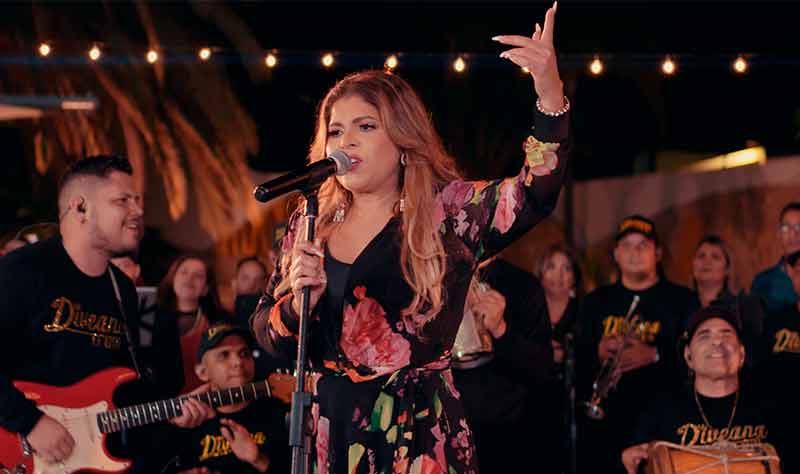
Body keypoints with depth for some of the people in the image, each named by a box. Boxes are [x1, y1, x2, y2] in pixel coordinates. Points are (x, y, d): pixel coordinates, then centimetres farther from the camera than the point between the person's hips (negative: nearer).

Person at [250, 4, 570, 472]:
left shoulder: (448, 211, -4)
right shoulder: (309, 226, 6)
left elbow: (534, 195, -21)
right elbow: (265, 330, 9)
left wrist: (551, 94, -35)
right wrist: (299, 302, -13)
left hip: (419, 435, -3)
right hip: (328, 434, 3)